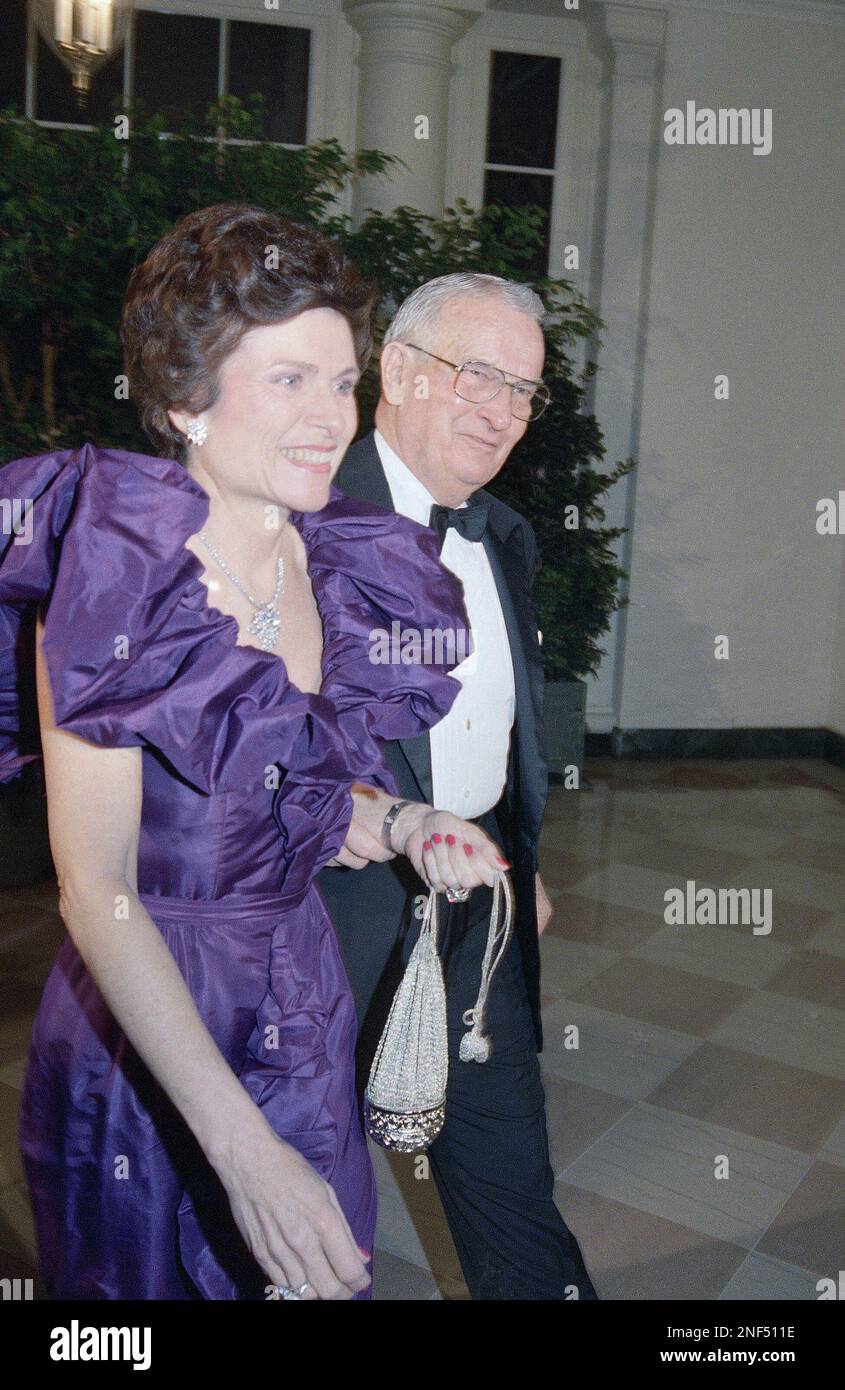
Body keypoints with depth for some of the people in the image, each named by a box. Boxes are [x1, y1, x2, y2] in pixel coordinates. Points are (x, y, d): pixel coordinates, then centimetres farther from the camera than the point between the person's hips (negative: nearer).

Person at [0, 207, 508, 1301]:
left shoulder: (339, 570, 0)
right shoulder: (115, 572, -19)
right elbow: (96, 894, -21)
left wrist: (397, 823, -6)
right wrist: (245, 1148, -27)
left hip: (306, 1011, 6)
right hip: (142, 1047, -5)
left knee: (318, 1276, 20)